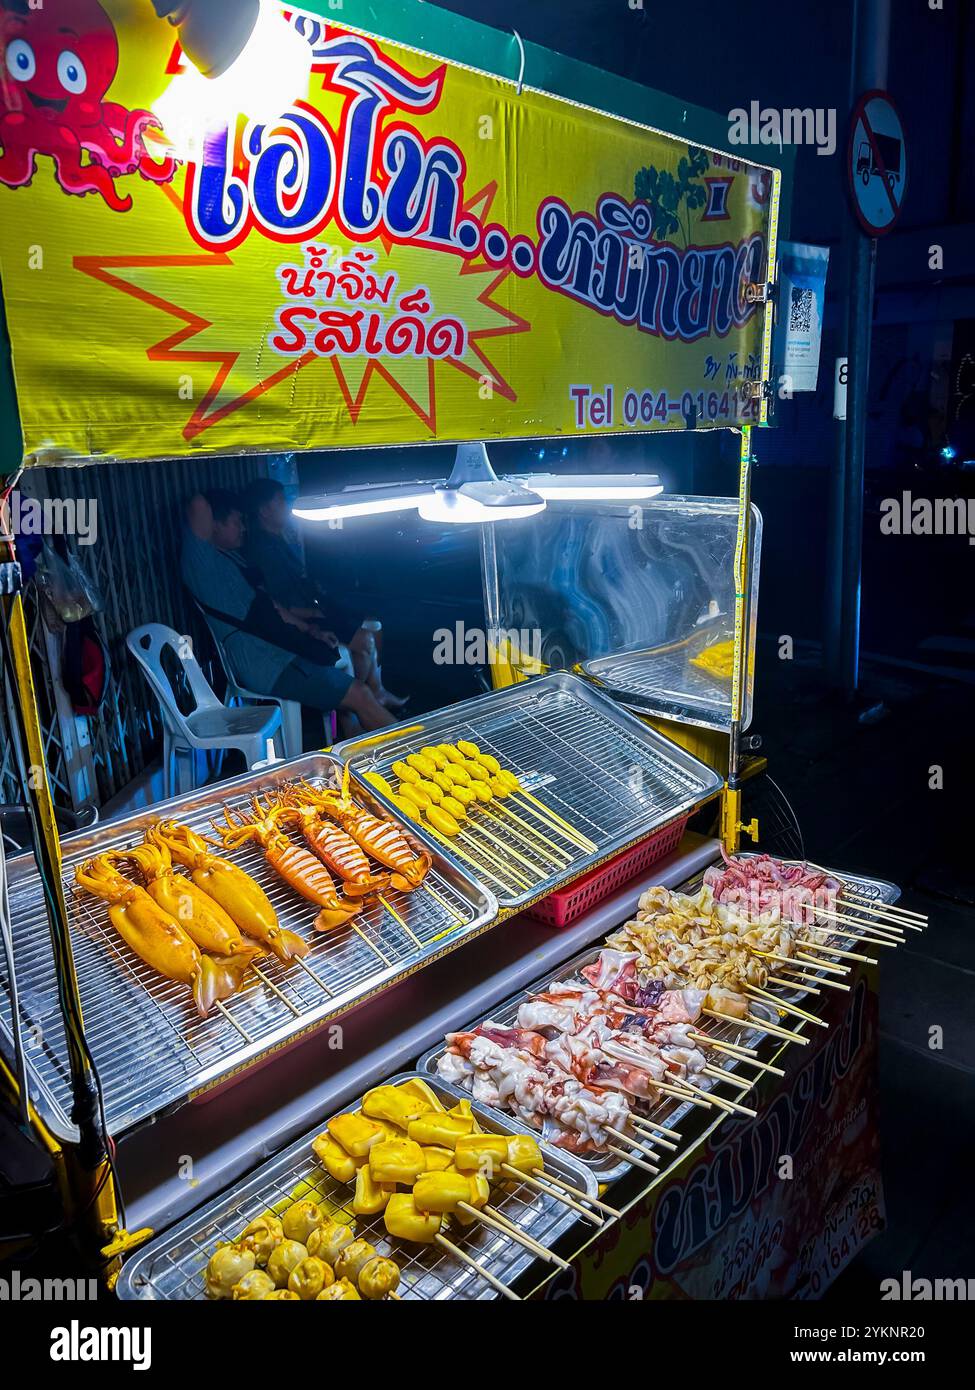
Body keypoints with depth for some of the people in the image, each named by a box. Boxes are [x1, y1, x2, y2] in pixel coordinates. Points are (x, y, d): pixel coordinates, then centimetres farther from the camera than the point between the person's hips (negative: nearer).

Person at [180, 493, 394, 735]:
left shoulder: (232, 558, 17)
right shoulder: (203, 563, -13)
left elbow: (270, 604, 19)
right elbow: (198, 504, -28)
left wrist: (311, 632, 12)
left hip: (278, 652, 11)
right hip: (268, 669, -11)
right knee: (360, 695, -10)